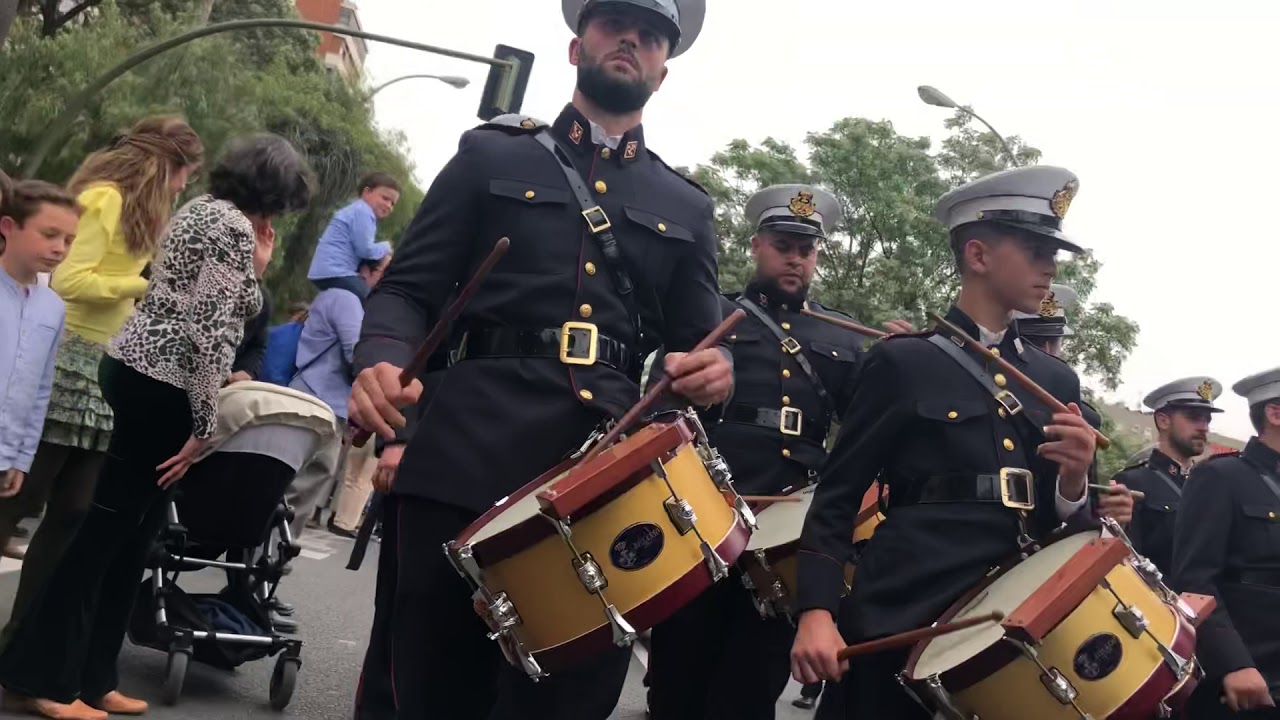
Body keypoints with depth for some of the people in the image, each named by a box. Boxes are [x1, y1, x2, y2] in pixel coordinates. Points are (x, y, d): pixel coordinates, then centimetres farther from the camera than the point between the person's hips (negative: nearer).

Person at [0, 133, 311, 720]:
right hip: (160, 384, -10)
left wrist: (253, 262, 19)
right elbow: (210, 330, -19)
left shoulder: (203, 208, 17)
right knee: (113, 527, -5)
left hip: (136, 368, 10)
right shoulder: (235, 226, -13)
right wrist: (204, 424, -16)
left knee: (130, 529, 11)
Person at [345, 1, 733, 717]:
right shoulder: (491, 154, 14)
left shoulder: (688, 208, 19)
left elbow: (698, 341, 15)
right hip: (467, 458, -1)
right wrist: (384, 362, -14)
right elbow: (409, 288, 8)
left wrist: (714, 370, -10)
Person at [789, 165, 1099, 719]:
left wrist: (1075, 480, -7)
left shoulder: (1056, 381, 14)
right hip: (906, 624, -4)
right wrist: (816, 613, -16)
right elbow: (837, 498, -3)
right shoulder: (902, 363, 0)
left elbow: (1062, 521, 16)